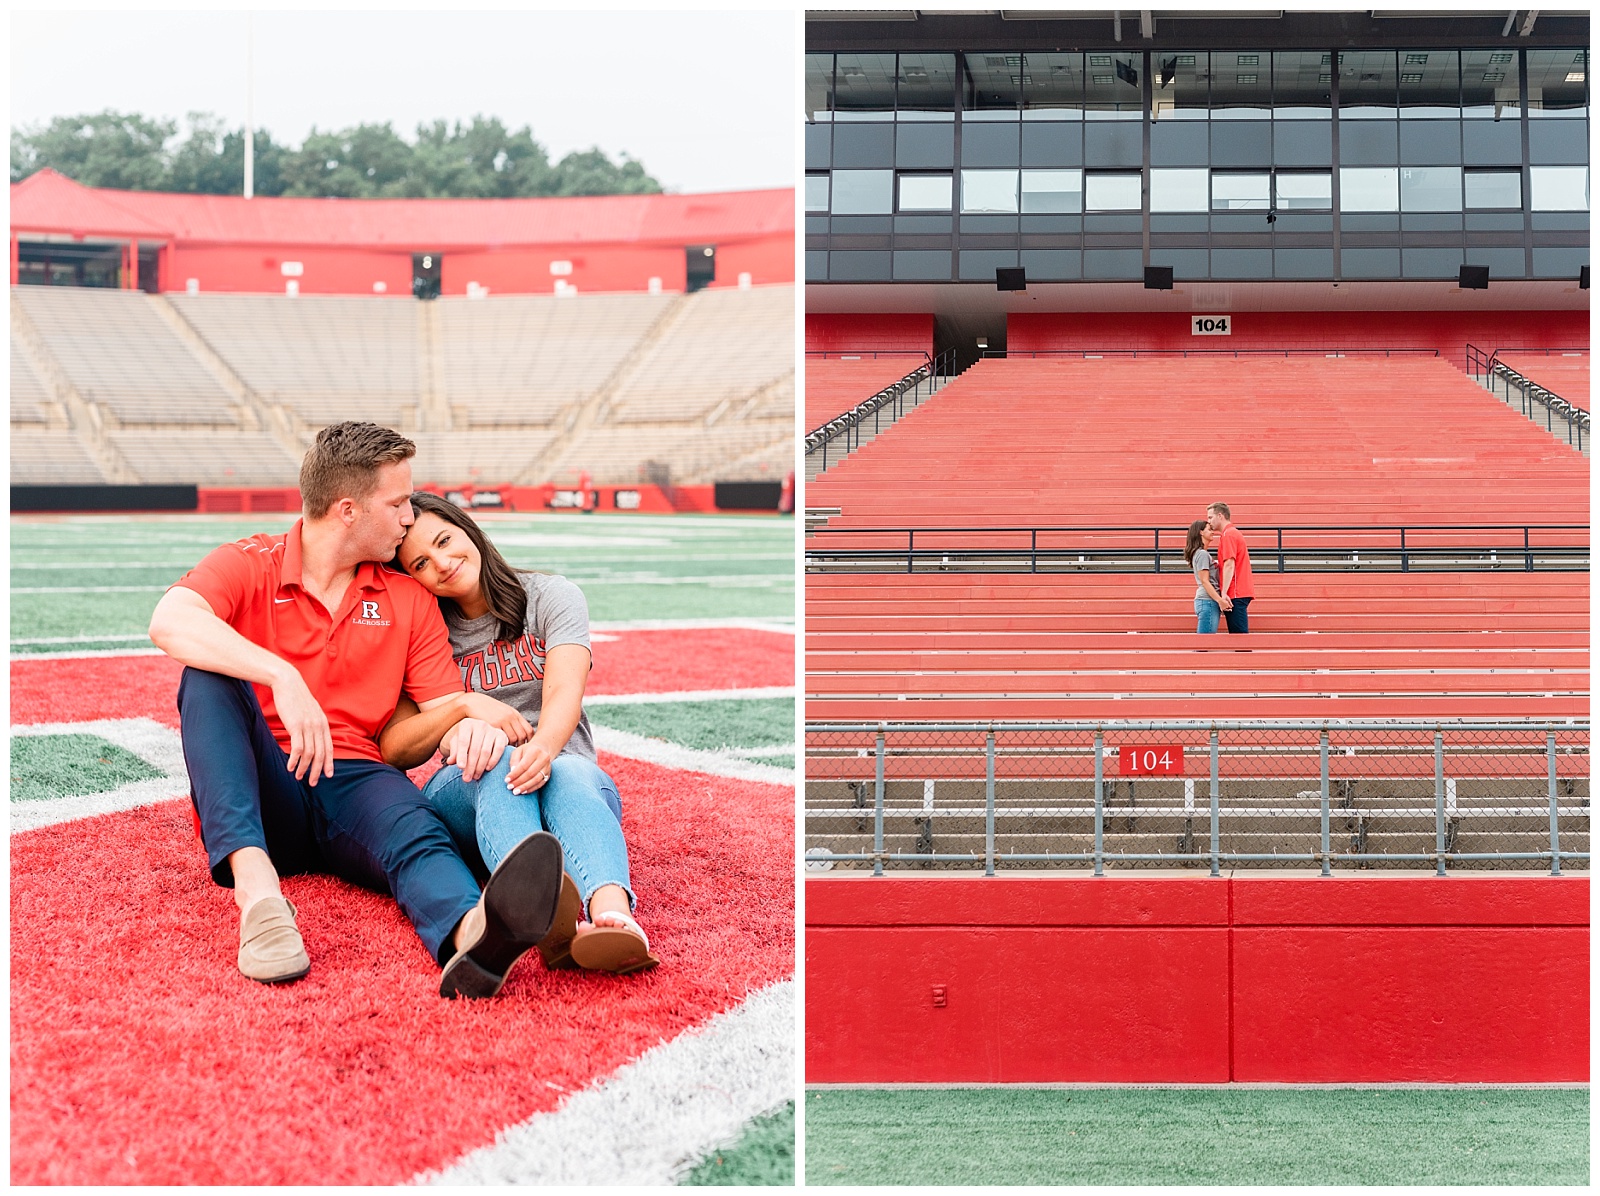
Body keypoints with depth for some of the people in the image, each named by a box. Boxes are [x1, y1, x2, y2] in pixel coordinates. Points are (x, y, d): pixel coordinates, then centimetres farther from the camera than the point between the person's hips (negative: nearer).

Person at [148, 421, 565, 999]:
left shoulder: (409, 600, 15)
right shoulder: (247, 566, 2)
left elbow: (444, 709, 9)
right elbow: (169, 623, -19)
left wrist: (467, 726, -19)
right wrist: (282, 677, -34)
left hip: (355, 781, 2)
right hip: (265, 792, -1)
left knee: (415, 828, -33)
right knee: (210, 674, -28)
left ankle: (472, 935, -71)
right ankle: (255, 886, -47)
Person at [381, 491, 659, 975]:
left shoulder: (550, 596, 5)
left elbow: (565, 692, -14)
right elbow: (393, 751, 1)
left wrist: (543, 747, -38)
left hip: (566, 772, 0)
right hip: (467, 791, 1)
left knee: (571, 774, -38)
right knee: (500, 761, -36)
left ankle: (612, 916, -72)